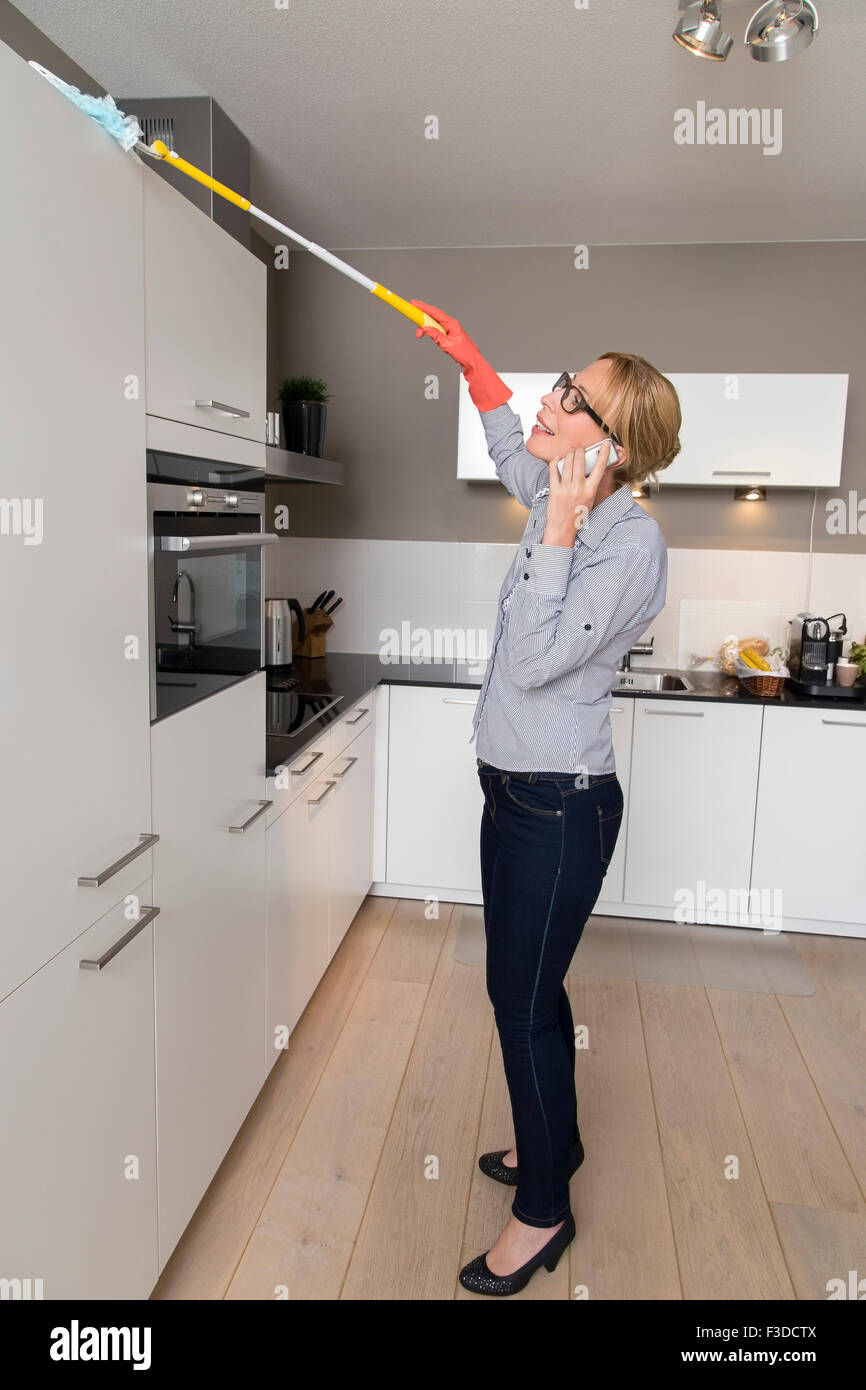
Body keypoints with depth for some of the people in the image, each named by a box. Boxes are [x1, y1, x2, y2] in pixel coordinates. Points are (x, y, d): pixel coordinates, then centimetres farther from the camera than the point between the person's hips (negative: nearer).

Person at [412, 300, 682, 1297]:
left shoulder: (631, 542, -19)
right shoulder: (566, 505, 5)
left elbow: (536, 661, -24)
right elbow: (510, 446, 28)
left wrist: (556, 534, -23)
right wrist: (467, 357, 24)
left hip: (560, 803, -9)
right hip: (514, 789, 9)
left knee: (522, 998, 3)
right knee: (529, 987, 21)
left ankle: (542, 1212, 25)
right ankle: (555, 1140, 44)